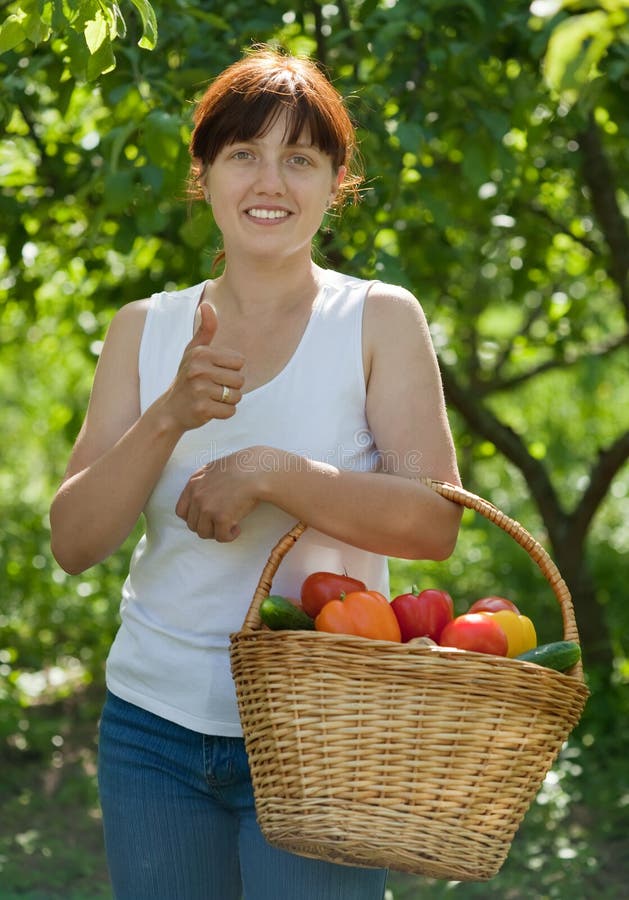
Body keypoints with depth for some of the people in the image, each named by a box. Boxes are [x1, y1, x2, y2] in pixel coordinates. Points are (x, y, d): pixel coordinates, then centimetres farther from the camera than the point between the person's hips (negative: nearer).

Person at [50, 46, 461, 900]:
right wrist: (170, 416, -16)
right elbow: (73, 543, -1)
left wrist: (270, 473, -21)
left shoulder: (379, 320, 0)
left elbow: (435, 521, -11)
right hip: (154, 724, 3)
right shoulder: (145, 329, 7)